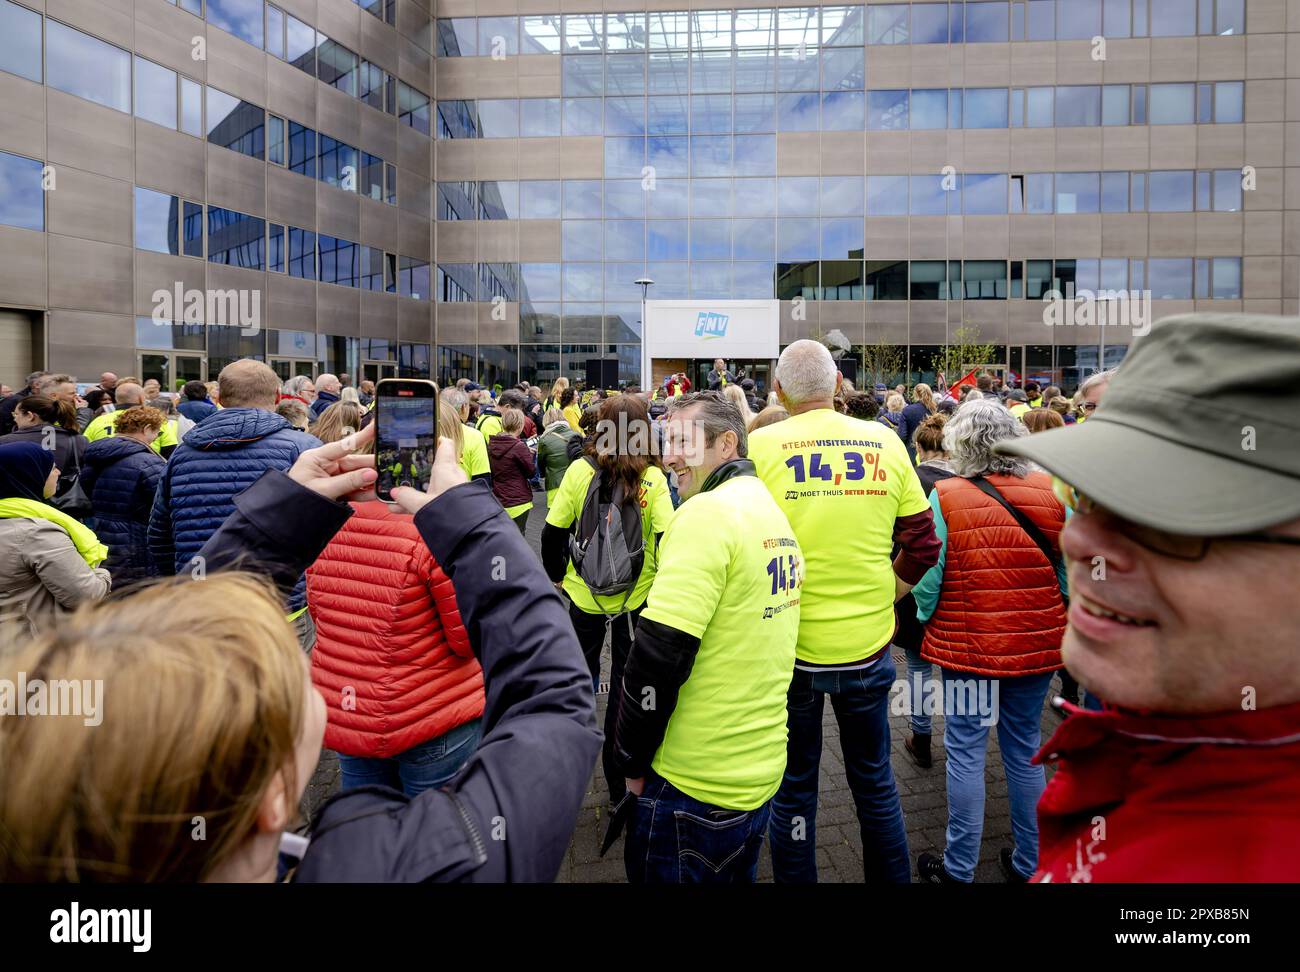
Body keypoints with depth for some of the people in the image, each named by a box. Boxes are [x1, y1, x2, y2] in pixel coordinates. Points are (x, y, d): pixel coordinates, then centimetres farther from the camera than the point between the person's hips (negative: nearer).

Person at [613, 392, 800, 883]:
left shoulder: (708, 512, -20)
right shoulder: (772, 511, 9)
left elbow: (659, 654, -25)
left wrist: (632, 761, -11)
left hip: (695, 787, -8)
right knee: (735, 875, 24)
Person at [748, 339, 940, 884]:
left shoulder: (759, 446, -11)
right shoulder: (885, 442, -3)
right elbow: (923, 545, 1)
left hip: (787, 644, -2)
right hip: (867, 645, 3)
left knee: (793, 787, 16)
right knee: (874, 779, 22)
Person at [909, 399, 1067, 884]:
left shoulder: (946, 496, -13)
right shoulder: (1050, 491, -3)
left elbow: (927, 575, -10)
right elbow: (1068, 570, 3)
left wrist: (926, 619, 9)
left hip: (968, 645, -4)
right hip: (1038, 644, 4)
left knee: (965, 753, 8)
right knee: (1024, 751, 18)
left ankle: (958, 867, 20)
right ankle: (1028, 862, 32)